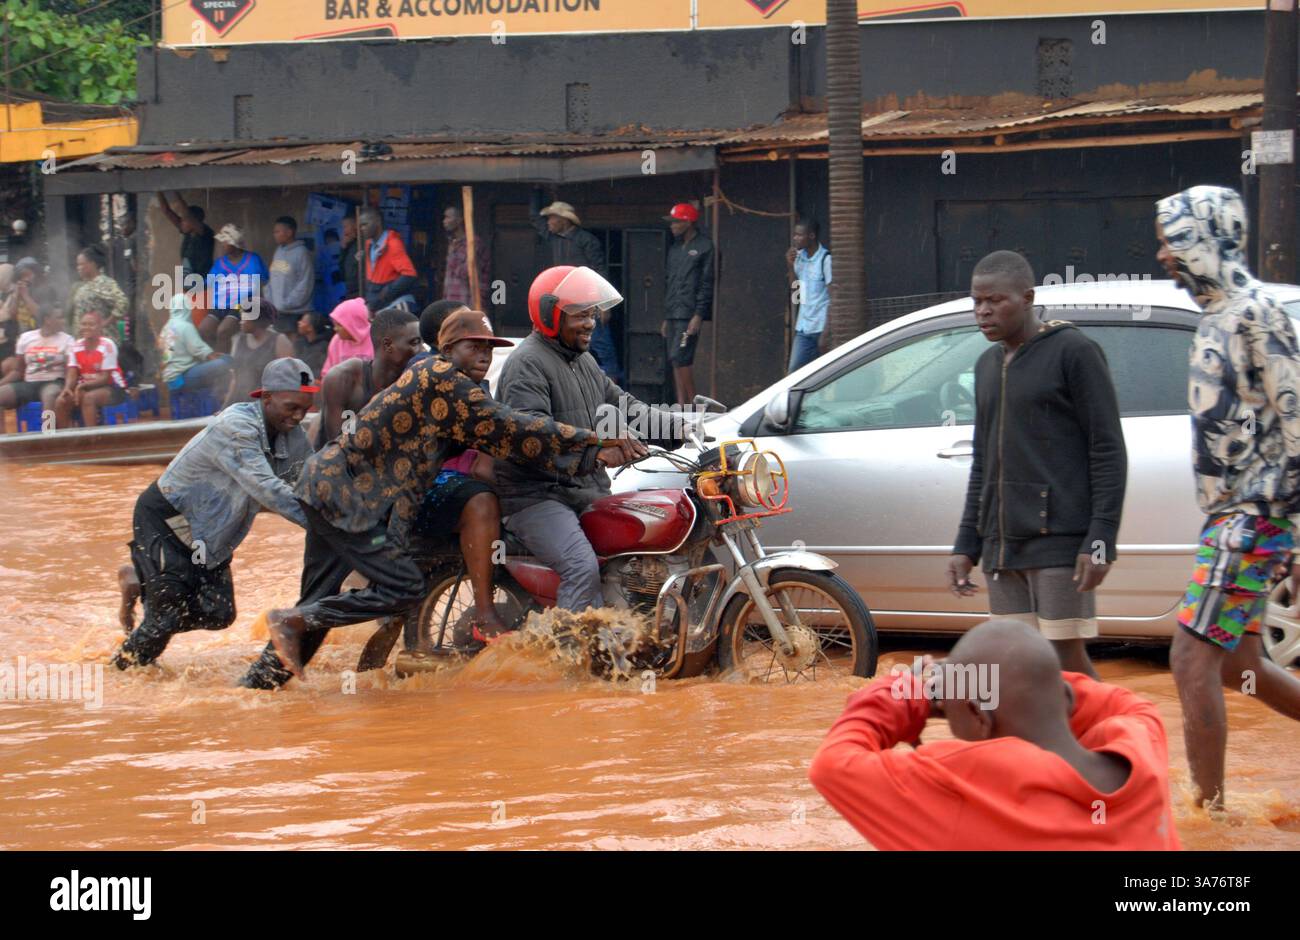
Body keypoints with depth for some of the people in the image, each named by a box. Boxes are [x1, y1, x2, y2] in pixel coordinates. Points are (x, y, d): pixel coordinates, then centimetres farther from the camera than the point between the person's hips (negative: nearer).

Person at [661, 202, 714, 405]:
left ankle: (694, 404, -12)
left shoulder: (704, 247, -4)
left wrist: (698, 315, -16)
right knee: (675, 362, 5)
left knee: (680, 359, -17)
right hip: (673, 315, 8)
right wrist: (666, 318, 18)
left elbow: (706, 284, -10)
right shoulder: (674, 249, 19)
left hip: (689, 314, -8)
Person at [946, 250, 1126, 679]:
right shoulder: (988, 365, 17)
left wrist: (1100, 539, -15)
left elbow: (1108, 451, -8)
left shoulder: (1074, 352, -4)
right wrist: (966, 545, 15)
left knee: (1067, 658, -9)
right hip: (1005, 546, 7)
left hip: (1060, 542, -7)